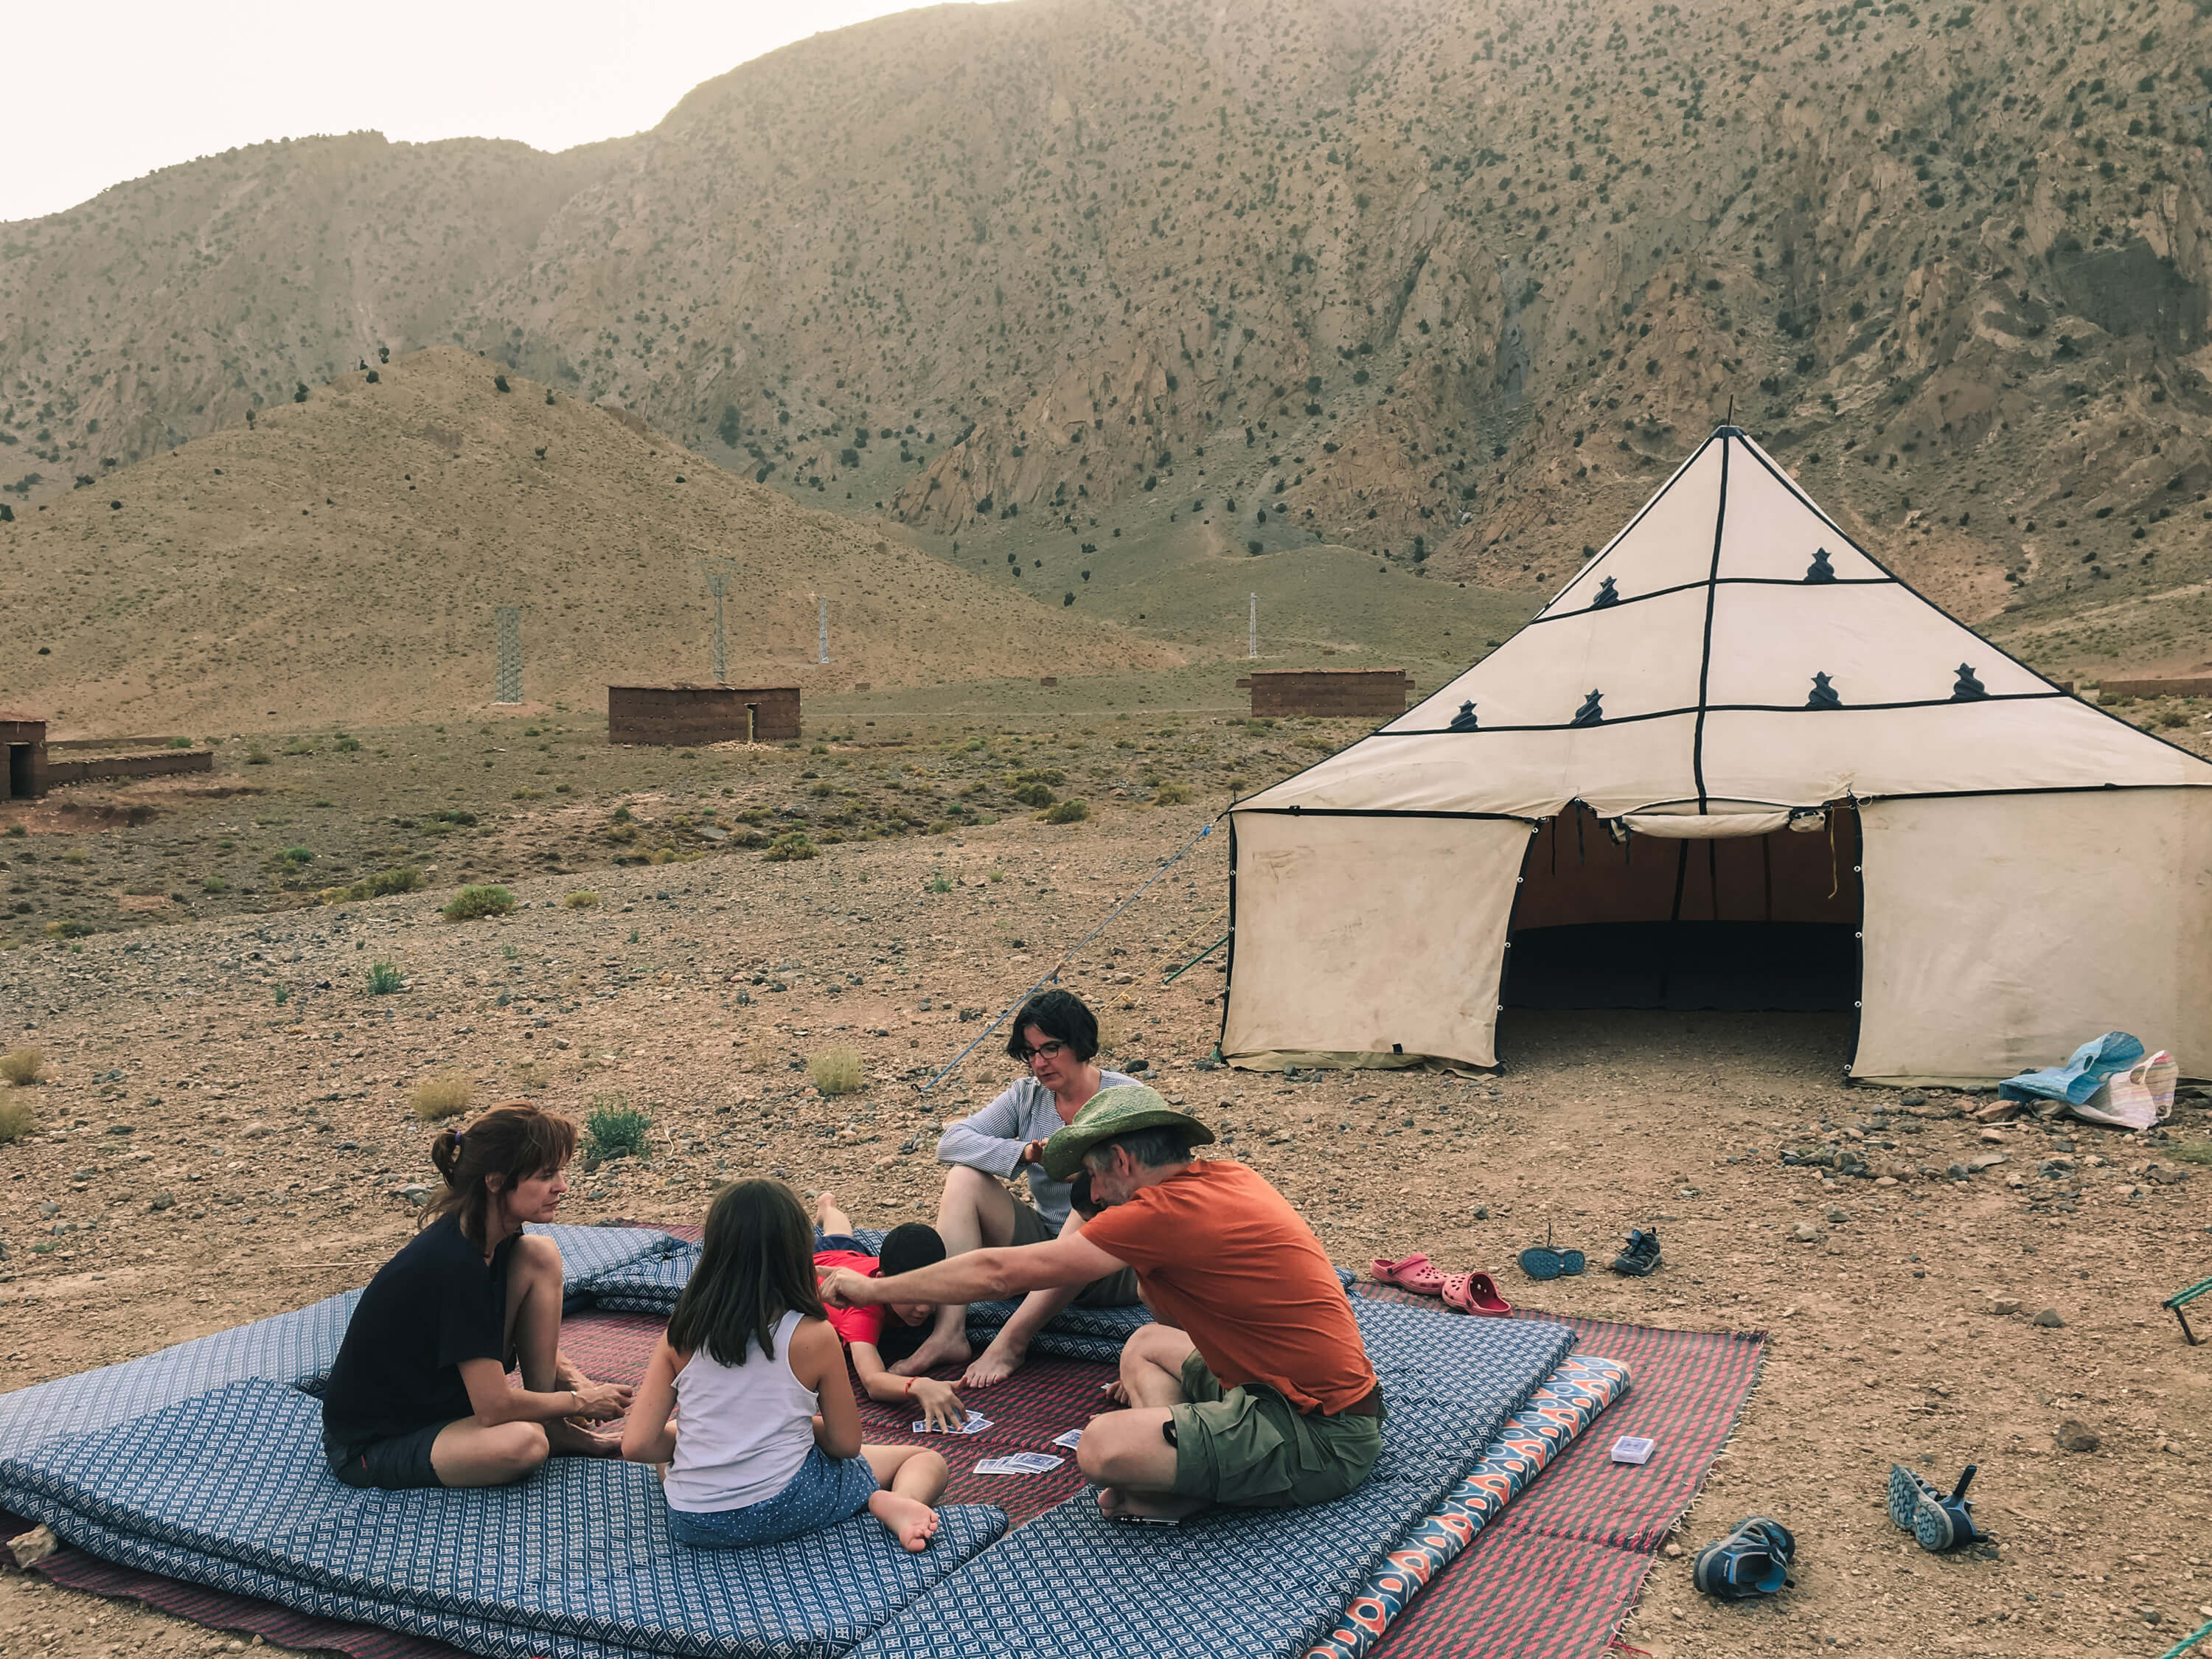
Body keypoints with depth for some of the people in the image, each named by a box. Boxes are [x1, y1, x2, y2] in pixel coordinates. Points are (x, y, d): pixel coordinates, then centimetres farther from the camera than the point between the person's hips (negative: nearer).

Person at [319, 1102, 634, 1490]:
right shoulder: (453, 1265, -31)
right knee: (522, 1443, -38)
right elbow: (494, 1407, -28)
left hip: (444, 1394, 9)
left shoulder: (501, 1237, -5)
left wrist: (572, 1378, -4)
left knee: (540, 1255, -6)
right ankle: (550, 1434, -1)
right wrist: (580, 1401, -13)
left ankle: (553, 1428, -1)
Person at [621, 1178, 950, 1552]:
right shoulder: (813, 1337, -11)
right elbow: (846, 1444, -2)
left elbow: (638, 1445, -5)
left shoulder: (680, 1334, -4)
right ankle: (895, 1503, -18)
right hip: (784, 1509, -2)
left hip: (691, 1522, 3)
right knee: (927, 1460, 15)